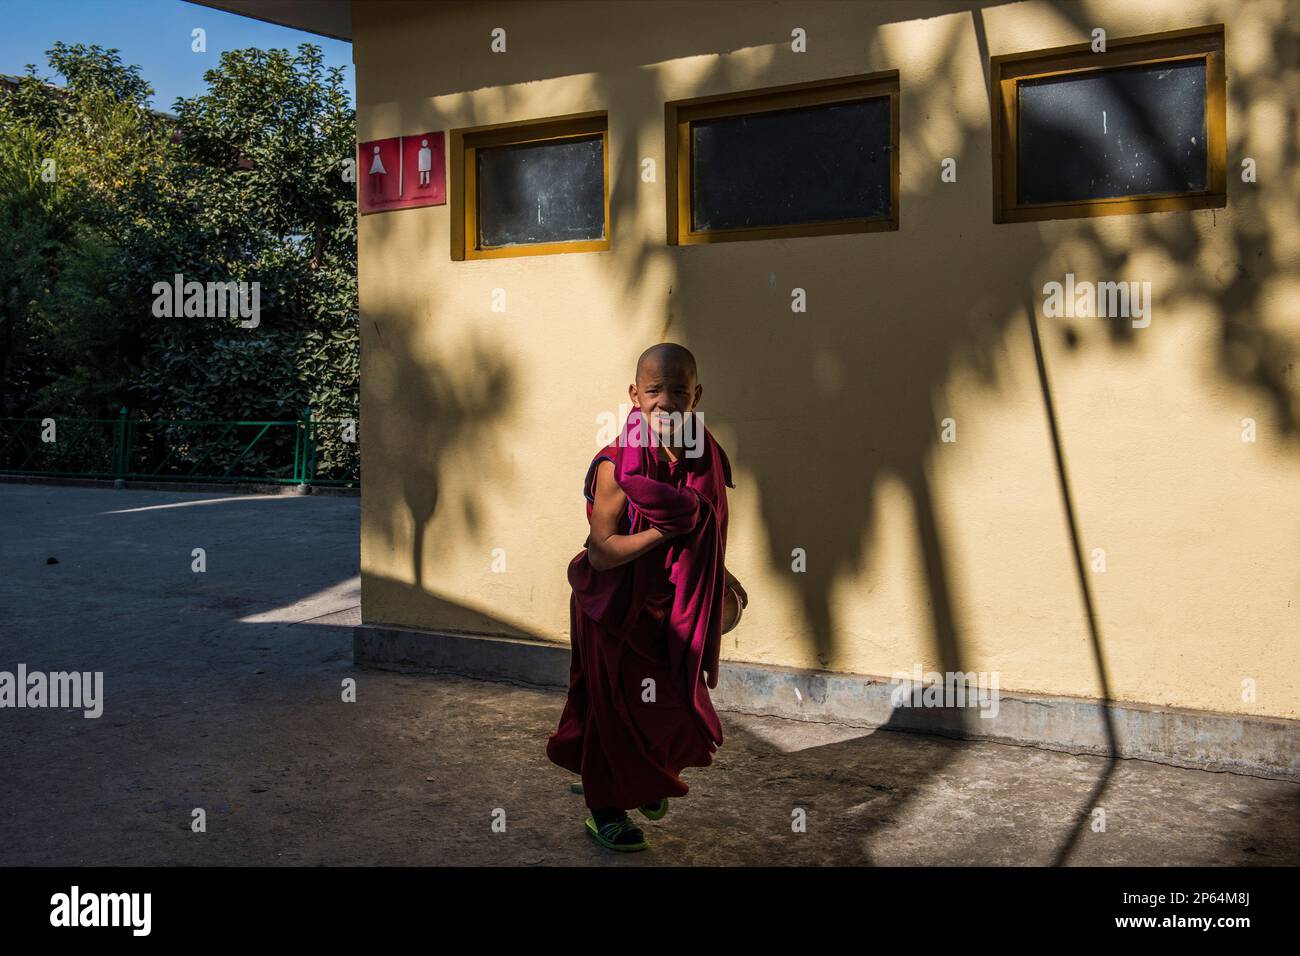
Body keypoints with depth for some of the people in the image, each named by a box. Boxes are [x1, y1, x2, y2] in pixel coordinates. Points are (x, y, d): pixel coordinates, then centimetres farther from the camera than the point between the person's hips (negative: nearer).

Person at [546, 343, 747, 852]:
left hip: (678, 608, 6)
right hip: (618, 610, -5)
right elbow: (600, 551, -25)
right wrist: (664, 531, -34)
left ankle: (645, 782, 44)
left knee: (673, 701, 16)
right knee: (615, 704, 6)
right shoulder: (616, 466, -23)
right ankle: (606, 809, 26)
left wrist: (719, 574, 19)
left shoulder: (706, 458, -6)